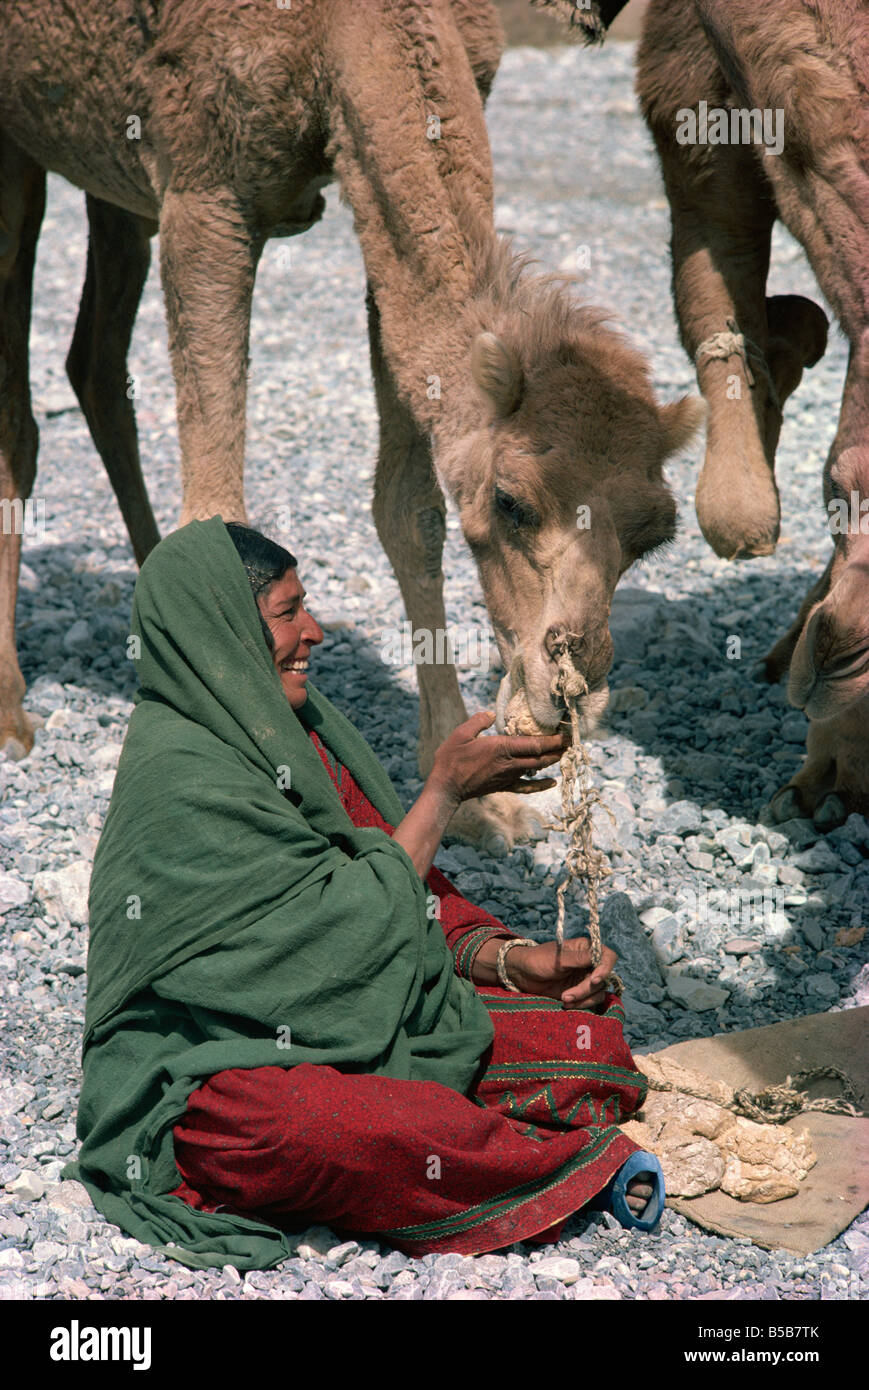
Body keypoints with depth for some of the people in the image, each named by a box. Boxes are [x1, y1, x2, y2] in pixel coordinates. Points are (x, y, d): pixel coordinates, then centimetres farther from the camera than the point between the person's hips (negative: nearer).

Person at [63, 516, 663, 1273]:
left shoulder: (293, 727, 9)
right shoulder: (180, 771, -18)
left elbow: (417, 896, 9)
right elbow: (362, 917, -16)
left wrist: (513, 959, -8)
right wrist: (447, 788, -6)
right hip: (208, 1071, -7)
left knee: (589, 1031, -4)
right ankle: (577, 1166, -21)